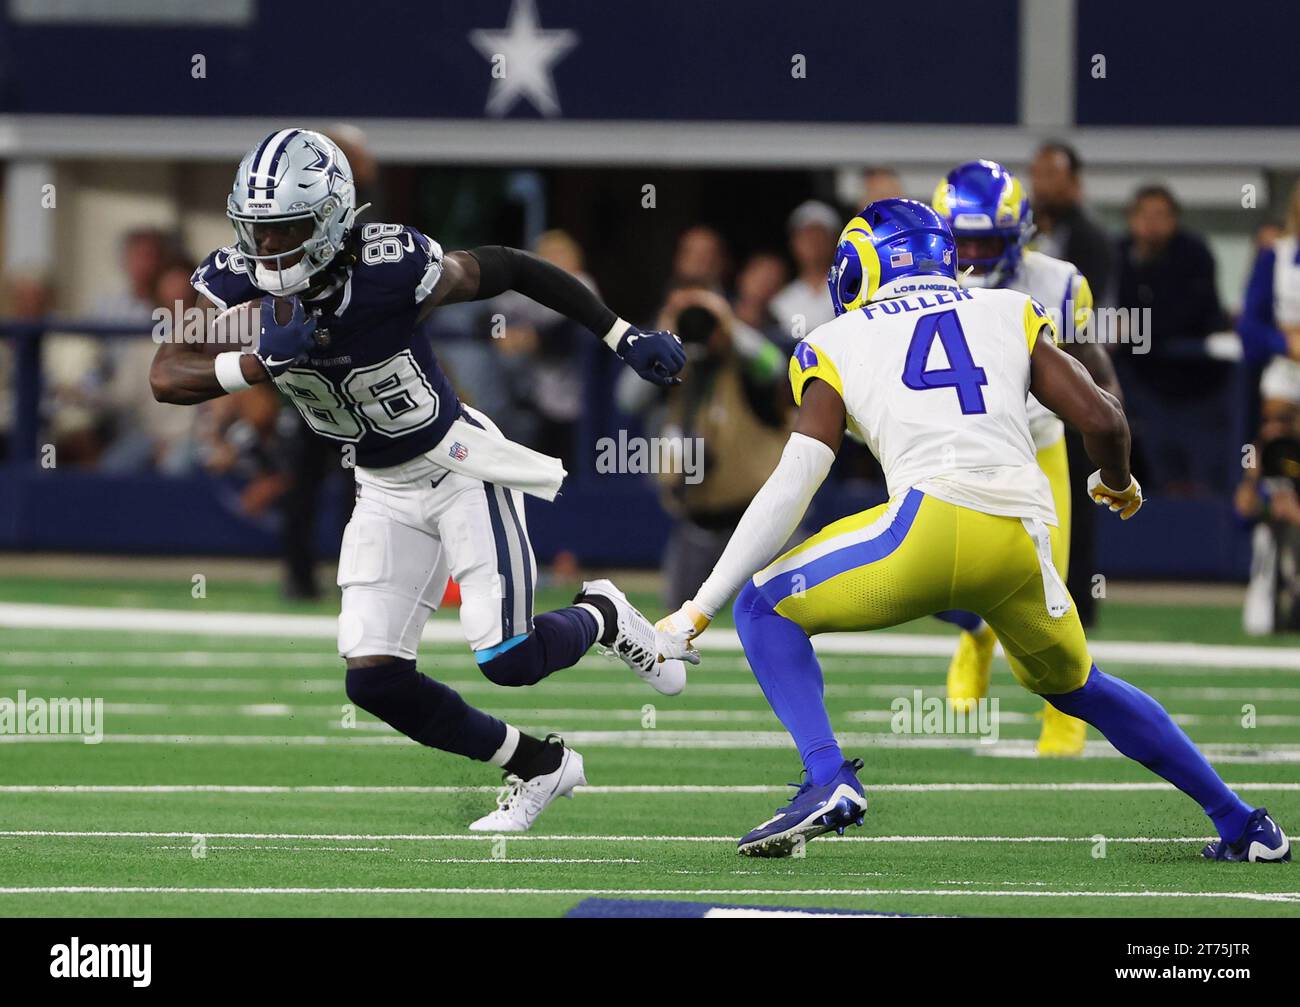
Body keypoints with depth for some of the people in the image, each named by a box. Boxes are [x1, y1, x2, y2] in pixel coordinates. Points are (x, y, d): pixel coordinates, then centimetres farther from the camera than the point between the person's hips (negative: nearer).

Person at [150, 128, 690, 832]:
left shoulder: (389, 268, -27)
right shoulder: (237, 284, -14)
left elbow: (504, 269, -13)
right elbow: (167, 377, -23)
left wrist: (624, 338, -8)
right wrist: (261, 362, -40)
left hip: (461, 466, -5)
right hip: (383, 491, 5)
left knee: (508, 659, -14)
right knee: (373, 681, -3)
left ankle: (600, 616, 22)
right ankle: (538, 767, 19)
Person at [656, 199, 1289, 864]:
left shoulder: (837, 343, 16)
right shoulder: (1011, 315, 24)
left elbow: (792, 487, 6)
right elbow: (1102, 419, 15)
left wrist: (699, 611, 6)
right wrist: (1119, 485, 39)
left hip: (933, 525, -4)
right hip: (1025, 548, 4)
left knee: (763, 606, 16)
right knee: (1075, 686, 31)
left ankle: (827, 778, -5)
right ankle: (1238, 822, 30)